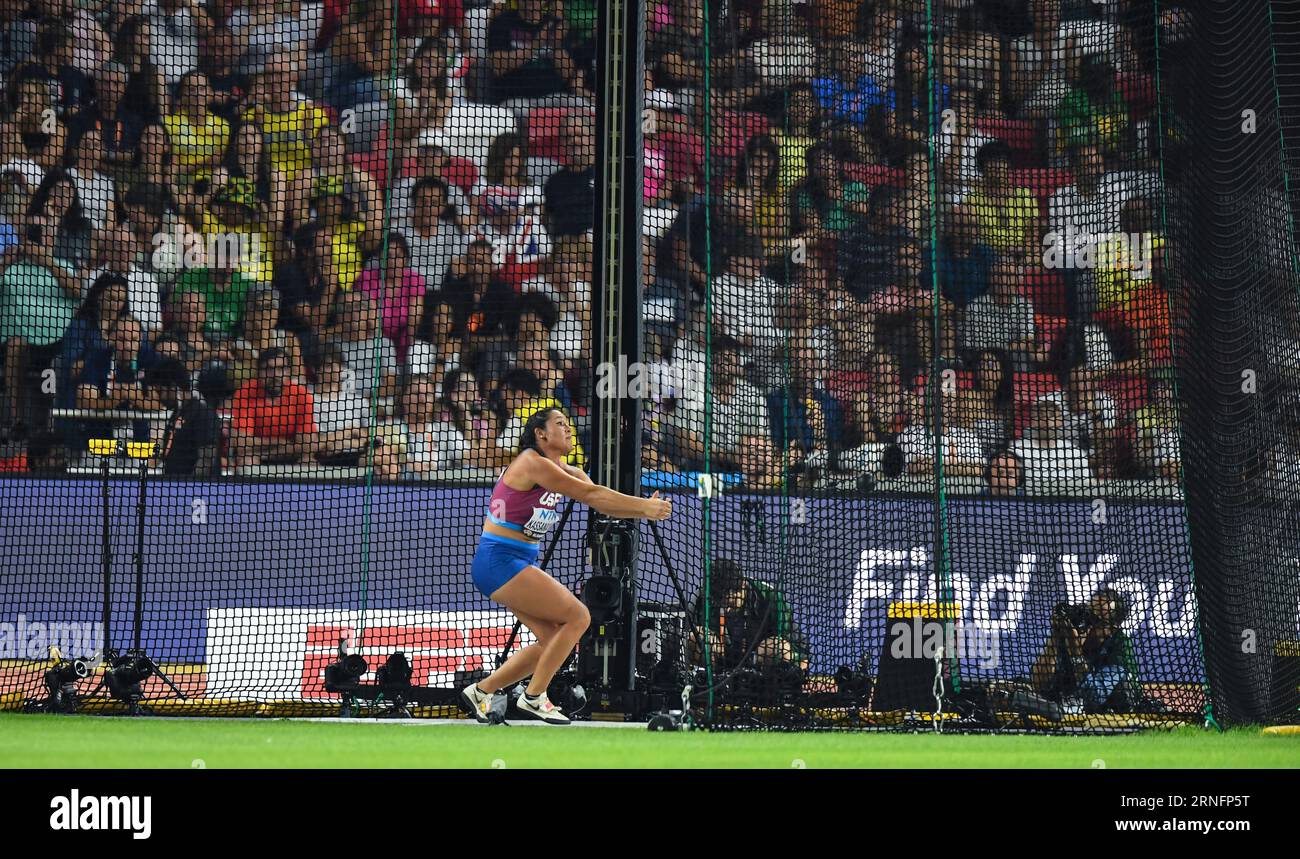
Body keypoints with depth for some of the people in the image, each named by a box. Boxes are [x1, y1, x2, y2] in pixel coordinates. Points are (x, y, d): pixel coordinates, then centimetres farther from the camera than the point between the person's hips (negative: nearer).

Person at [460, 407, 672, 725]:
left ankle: (481, 691, 16)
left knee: (555, 638, 9)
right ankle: (534, 698, -6)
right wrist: (643, 505, -24)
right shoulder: (532, 463, -16)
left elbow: (602, 502, -1)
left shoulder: (568, 473, 11)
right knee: (577, 616, -13)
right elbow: (589, 494, -23)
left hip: (520, 564, 10)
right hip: (498, 561, -10)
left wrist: (643, 509, -20)